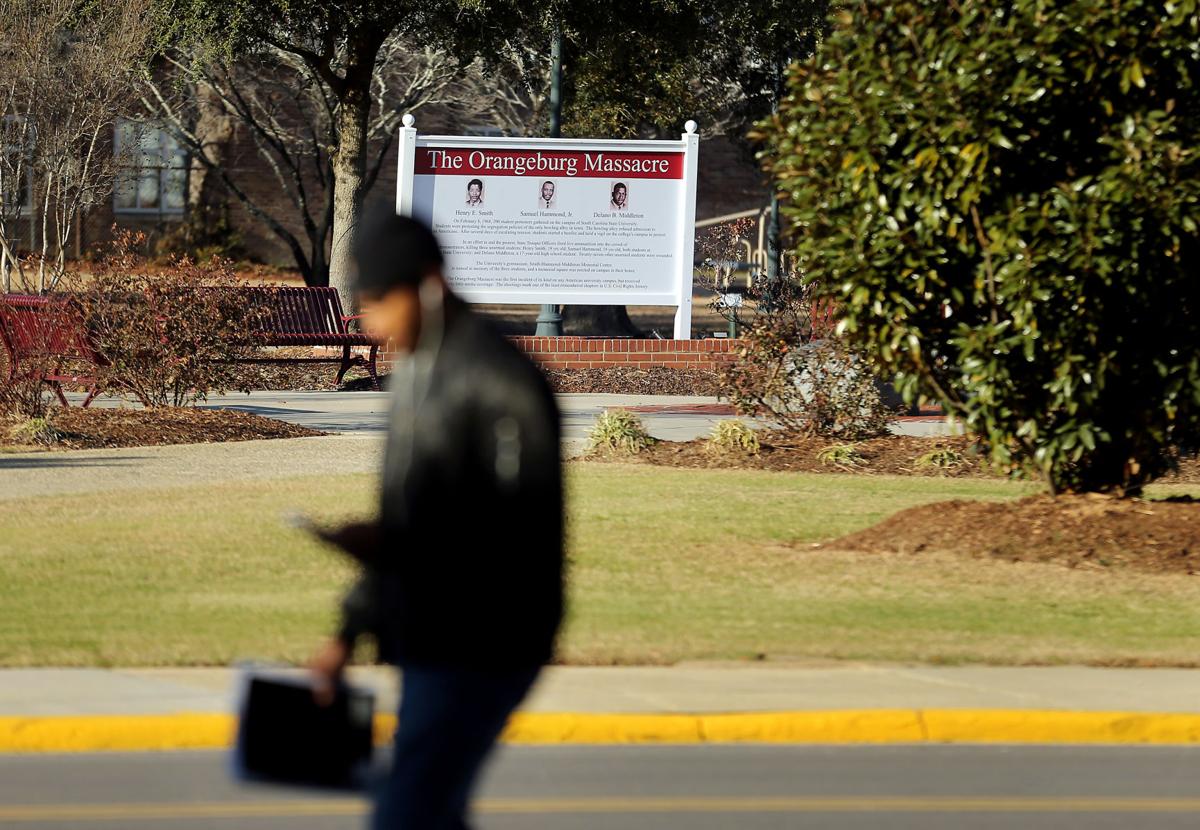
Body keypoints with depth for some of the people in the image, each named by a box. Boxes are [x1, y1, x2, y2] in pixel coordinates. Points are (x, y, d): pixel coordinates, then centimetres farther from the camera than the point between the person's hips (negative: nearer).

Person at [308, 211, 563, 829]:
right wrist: (351, 632, 19)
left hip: (478, 647, -10)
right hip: (427, 640, 10)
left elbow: (524, 527, -21)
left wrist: (395, 546, -28)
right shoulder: (417, 373, 15)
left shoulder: (496, 378, -16)